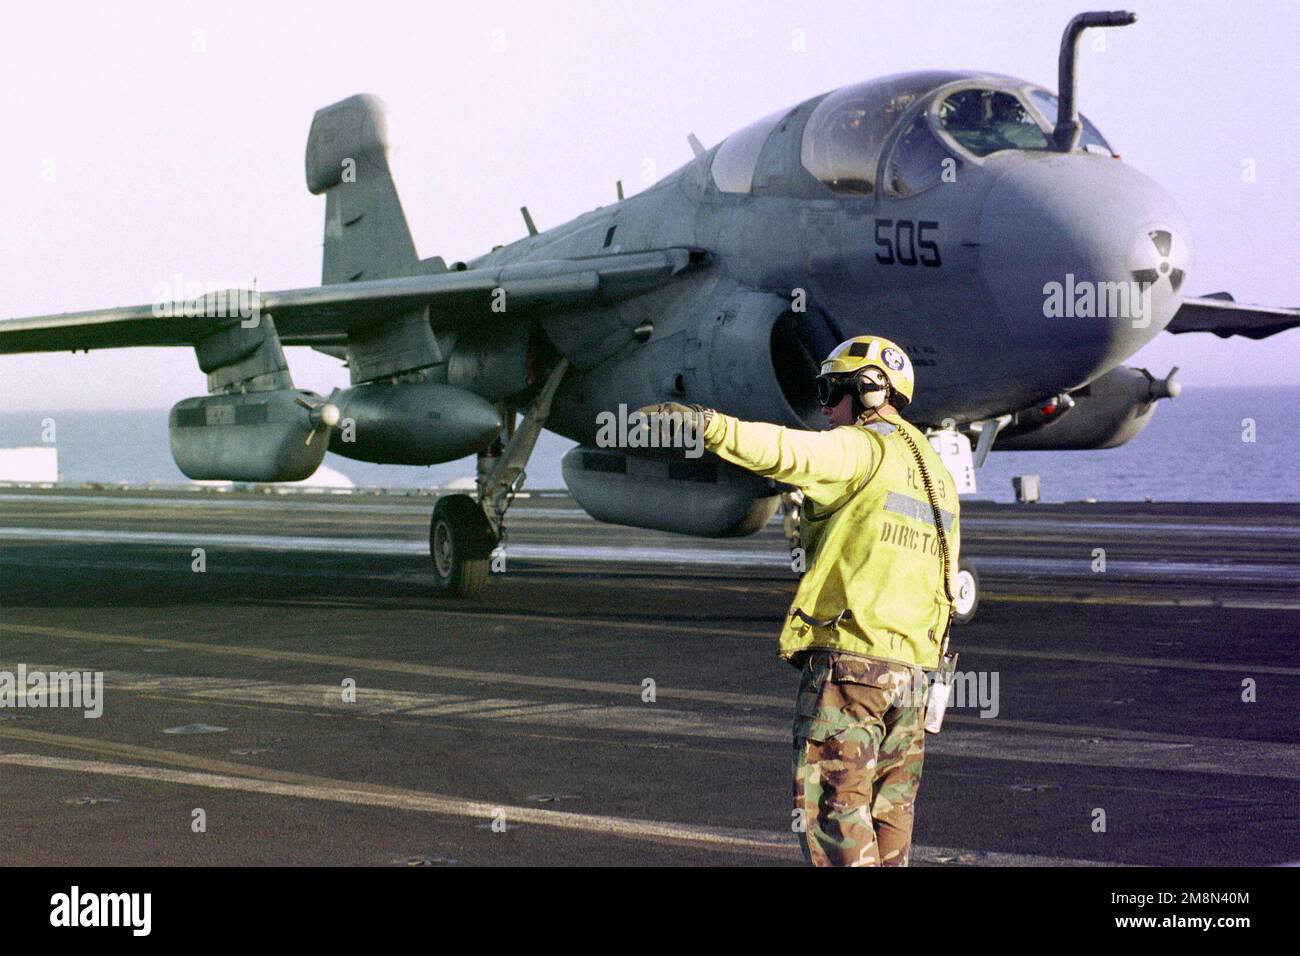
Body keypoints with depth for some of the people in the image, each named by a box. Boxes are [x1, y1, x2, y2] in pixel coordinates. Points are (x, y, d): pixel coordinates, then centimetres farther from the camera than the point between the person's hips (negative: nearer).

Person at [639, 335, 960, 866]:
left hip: (846, 662, -9)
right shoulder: (936, 474, 21)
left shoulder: (863, 450, -7)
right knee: (887, 824, 12)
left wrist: (706, 424, -36)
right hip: (908, 674, 9)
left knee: (833, 812, -7)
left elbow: (791, 453, -27)